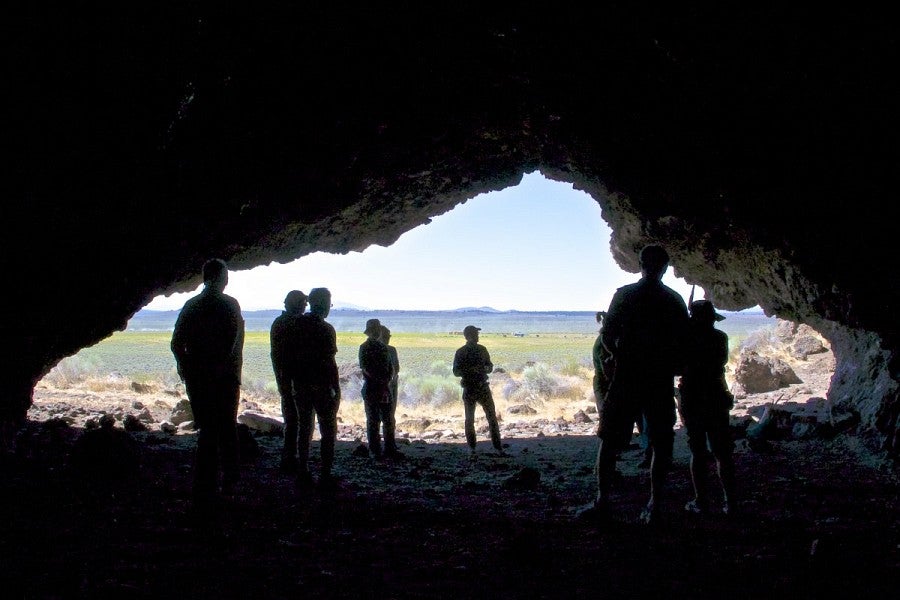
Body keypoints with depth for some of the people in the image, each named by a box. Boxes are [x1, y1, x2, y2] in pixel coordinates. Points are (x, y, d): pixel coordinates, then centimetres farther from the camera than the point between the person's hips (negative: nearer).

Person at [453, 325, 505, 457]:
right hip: (469, 389, -3)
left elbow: (490, 366, 15)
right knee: (469, 420, 4)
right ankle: (471, 448, 16)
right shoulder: (460, 353, -3)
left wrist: (485, 368, -9)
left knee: (492, 417, -3)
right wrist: (470, 370, -22)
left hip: (483, 387, 3)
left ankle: (498, 448, -1)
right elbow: (456, 372, -6)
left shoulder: (482, 350, 8)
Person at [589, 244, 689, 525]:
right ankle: (654, 505, 5)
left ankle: (602, 499, 6)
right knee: (661, 444, 9)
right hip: (661, 380, 1)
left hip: (626, 376, -1)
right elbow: (684, 343, 2)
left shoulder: (624, 294, -3)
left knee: (610, 440, 8)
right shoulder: (675, 300, 2)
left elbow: (607, 336, -3)